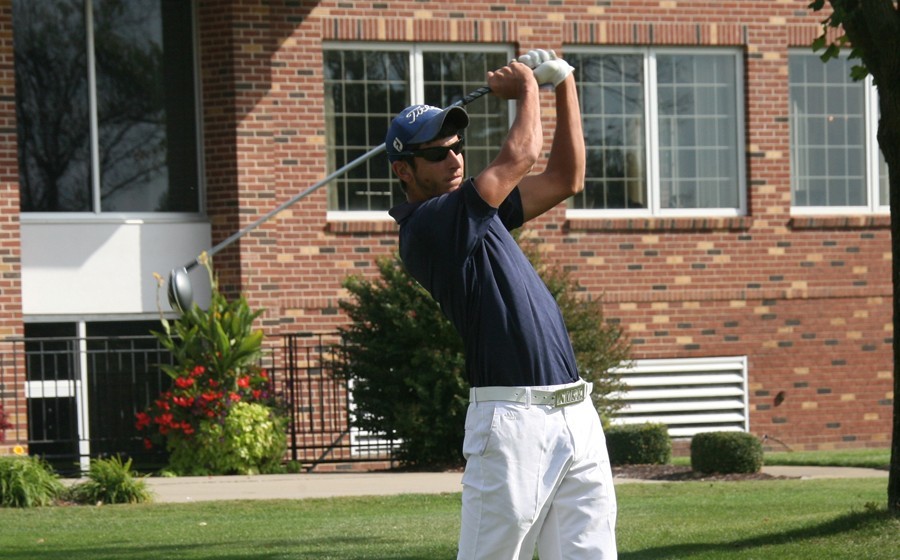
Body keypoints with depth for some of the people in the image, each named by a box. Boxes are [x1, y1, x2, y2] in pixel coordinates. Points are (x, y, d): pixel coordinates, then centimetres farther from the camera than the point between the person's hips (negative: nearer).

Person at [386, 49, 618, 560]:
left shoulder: (480, 211, 19)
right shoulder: (426, 226, -10)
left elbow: (565, 179, 25)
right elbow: (521, 156, -10)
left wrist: (564, 85, 18)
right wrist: (527, 86, 8)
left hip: (576, 415, 9)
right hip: (513, 418, -9)